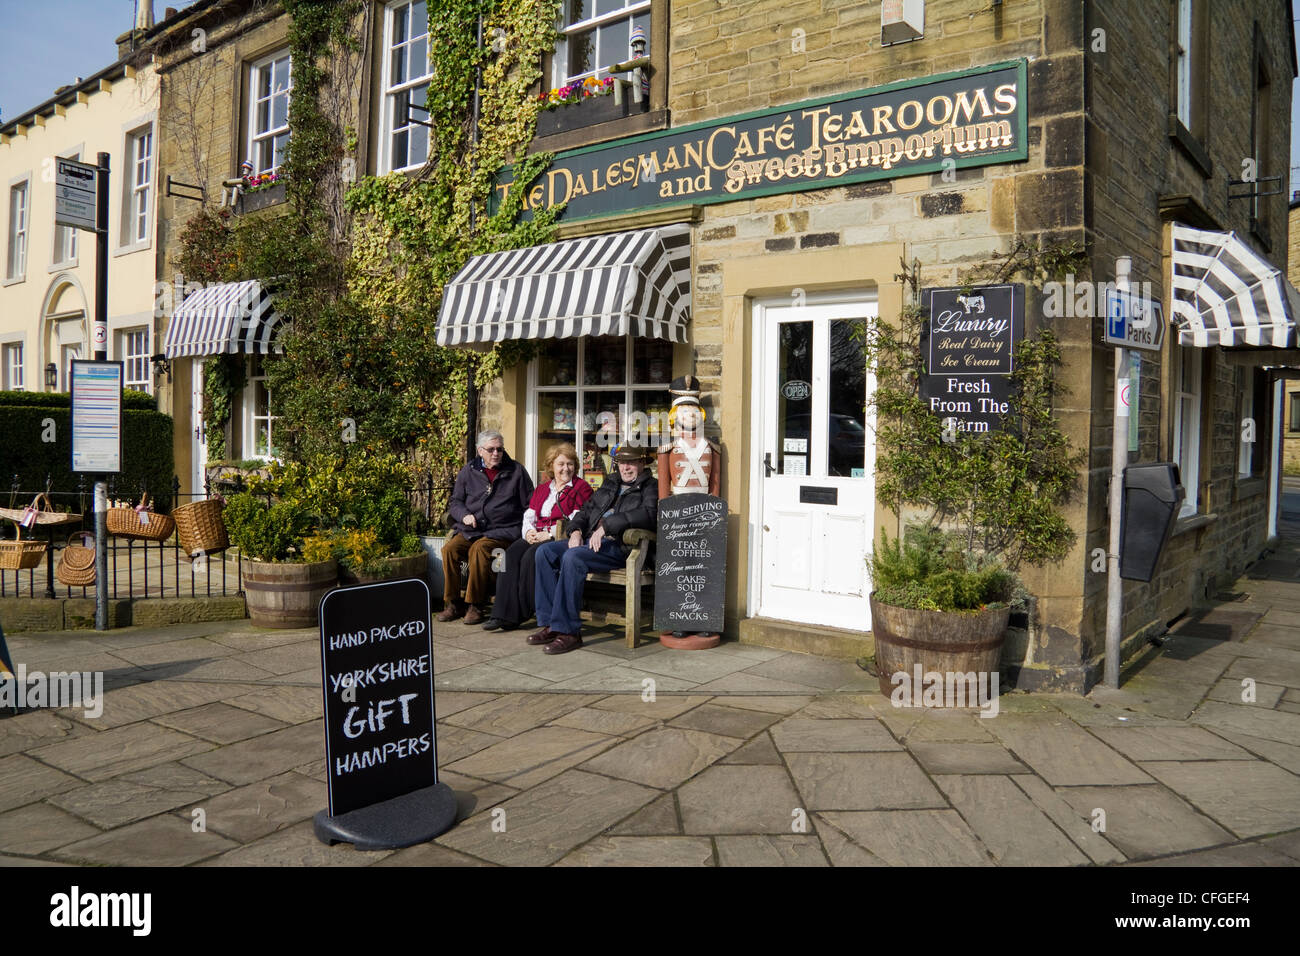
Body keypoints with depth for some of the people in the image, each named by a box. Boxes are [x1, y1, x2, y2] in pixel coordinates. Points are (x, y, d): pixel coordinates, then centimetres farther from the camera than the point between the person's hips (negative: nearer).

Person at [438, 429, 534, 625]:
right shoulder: (468, 471, 14)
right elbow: (455, 502, 17)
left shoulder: (516, 470, 9)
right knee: (449, 548, -24)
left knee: (479, 548, -33)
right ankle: (454, 603, -12)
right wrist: (464, 515, -5)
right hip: (470, 529, 3)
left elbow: (530, 504, 10)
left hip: (503, 530, -3)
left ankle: (476, 605, -23)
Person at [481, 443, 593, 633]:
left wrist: (549, 534, -15)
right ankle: (505, 613, -26)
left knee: (531, 557, -31)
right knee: (511, 554, -23)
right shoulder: (542, 489, 24)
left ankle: (523, 613, -20)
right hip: (536, 537, 6)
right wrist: (529, 531, -6)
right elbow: (529, 515, 17)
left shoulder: (581, 488, 3)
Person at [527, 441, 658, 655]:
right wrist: (576, 531, 4)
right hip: (590, 541, 8)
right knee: (545, 551, -12)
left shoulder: (649, 488, 2)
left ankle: (568, 630, -28)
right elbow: (586, 511, 27)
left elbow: (648, 514, -18)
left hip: (618, 545, -8)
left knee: (572, 556, -32)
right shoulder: (610, 484, 27)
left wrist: (606, 525, -22)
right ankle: (550, 623, -11)